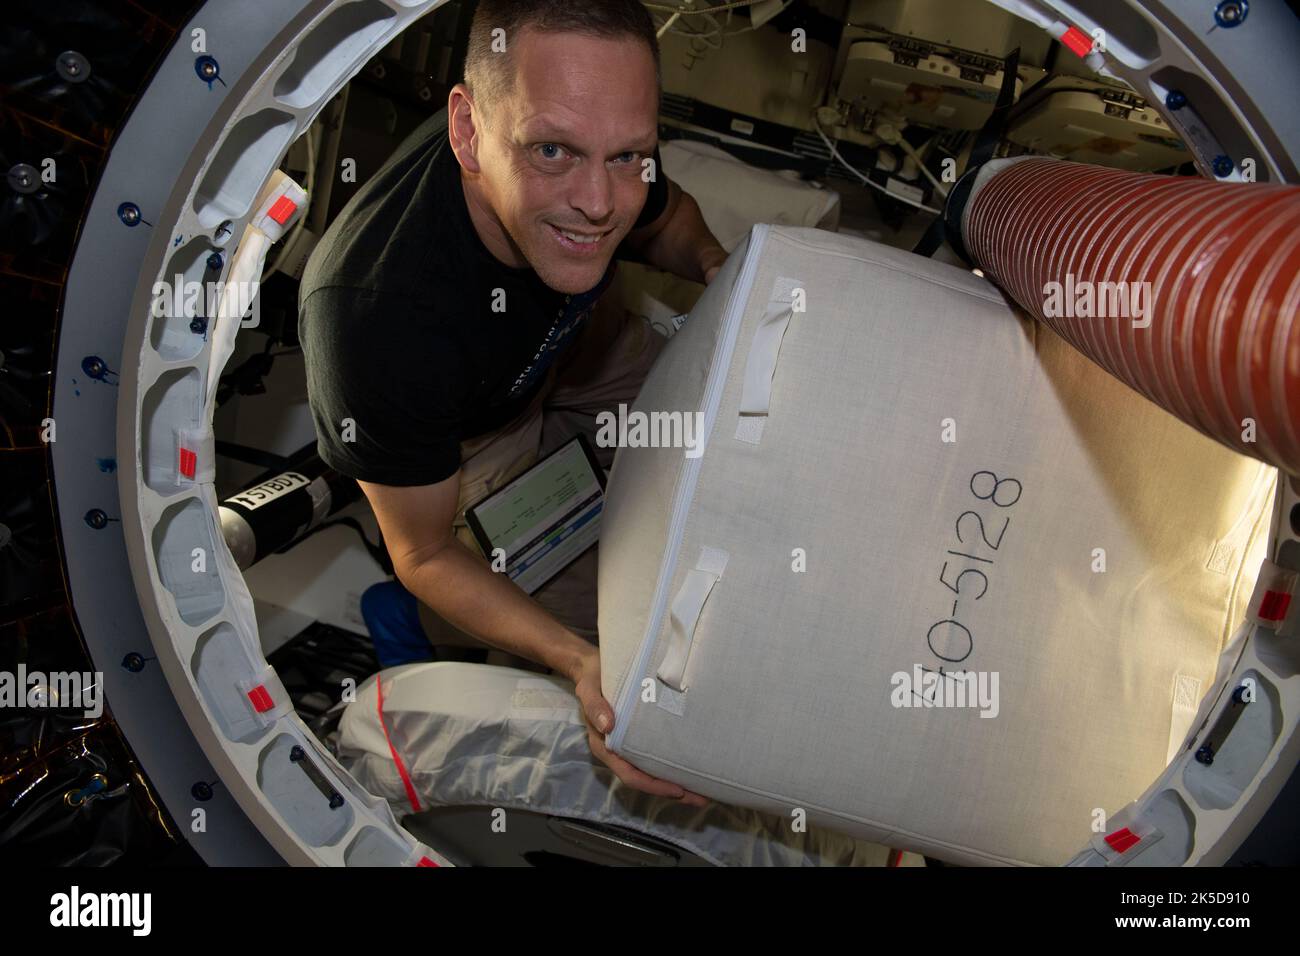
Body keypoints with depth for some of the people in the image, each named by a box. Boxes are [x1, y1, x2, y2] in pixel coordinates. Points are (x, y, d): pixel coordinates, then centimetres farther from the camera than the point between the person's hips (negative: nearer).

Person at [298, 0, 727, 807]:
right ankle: (412, 618, 13)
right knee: (603, 639, -12)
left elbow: (663, 215, 0)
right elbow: (426, 555, -29)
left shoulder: (595, 139, -28)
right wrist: (581, 664, -44)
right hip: (462, 440, -5)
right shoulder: (374, 311, -44)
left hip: (571, 344, 5)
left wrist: (712, 262, -24)